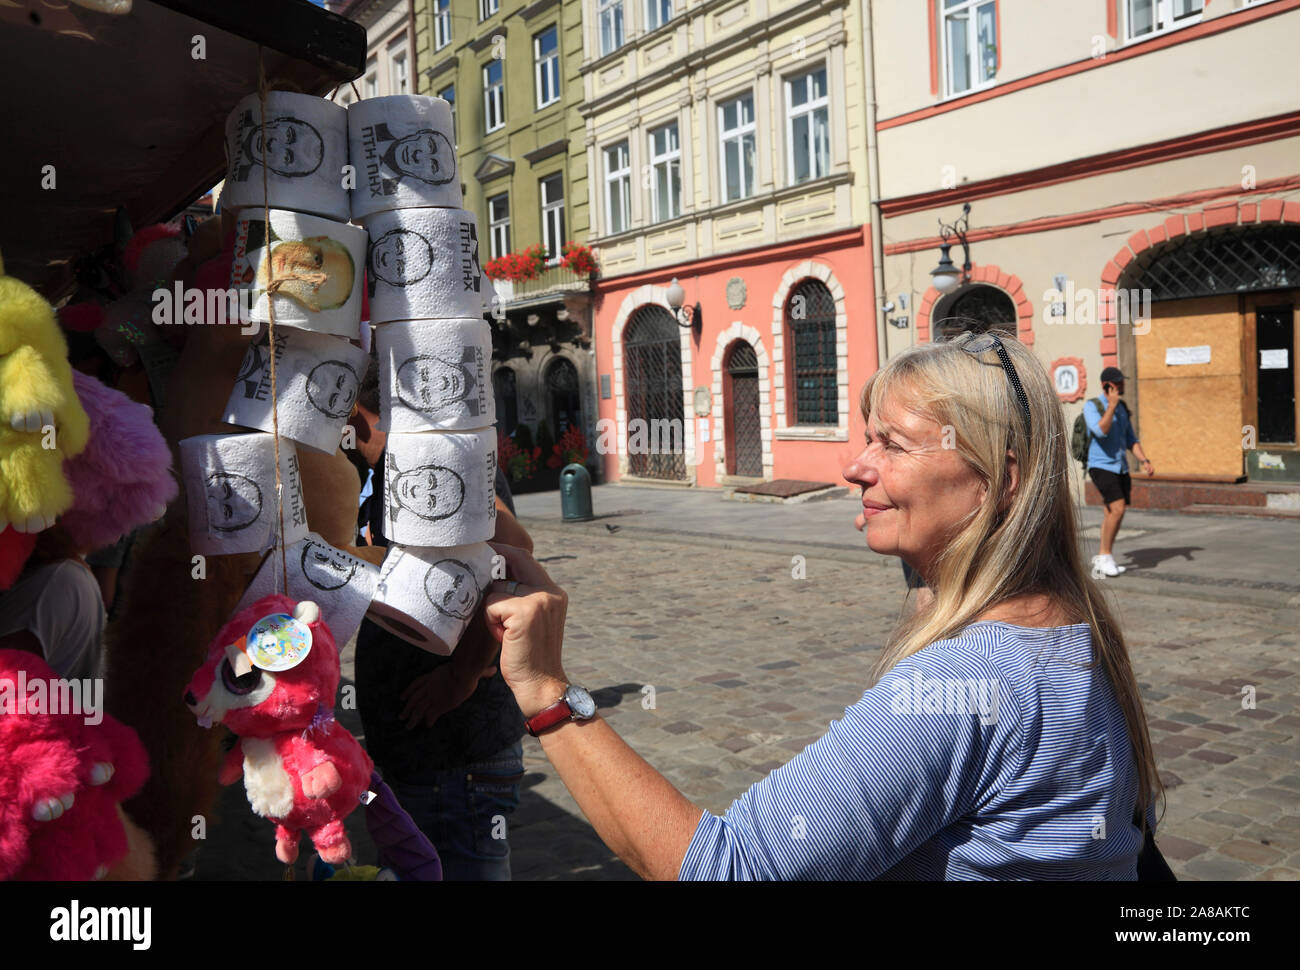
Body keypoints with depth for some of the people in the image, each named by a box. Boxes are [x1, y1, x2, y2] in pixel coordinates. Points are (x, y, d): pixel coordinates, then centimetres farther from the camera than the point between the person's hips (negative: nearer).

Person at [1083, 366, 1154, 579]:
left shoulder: (1122, 408, 13)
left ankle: (1102, 559, 15)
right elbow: (1101, 431, -26)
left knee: (1112, 514, 6)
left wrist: (1144, 461, 5)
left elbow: (1131, 439, 17)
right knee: (1117, 508, -19)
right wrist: (1112, 404, -20)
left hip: (1121, 468, 7)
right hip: (1101, 466, -7)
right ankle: (1105, 556, -8)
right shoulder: (1092, 406, -8)